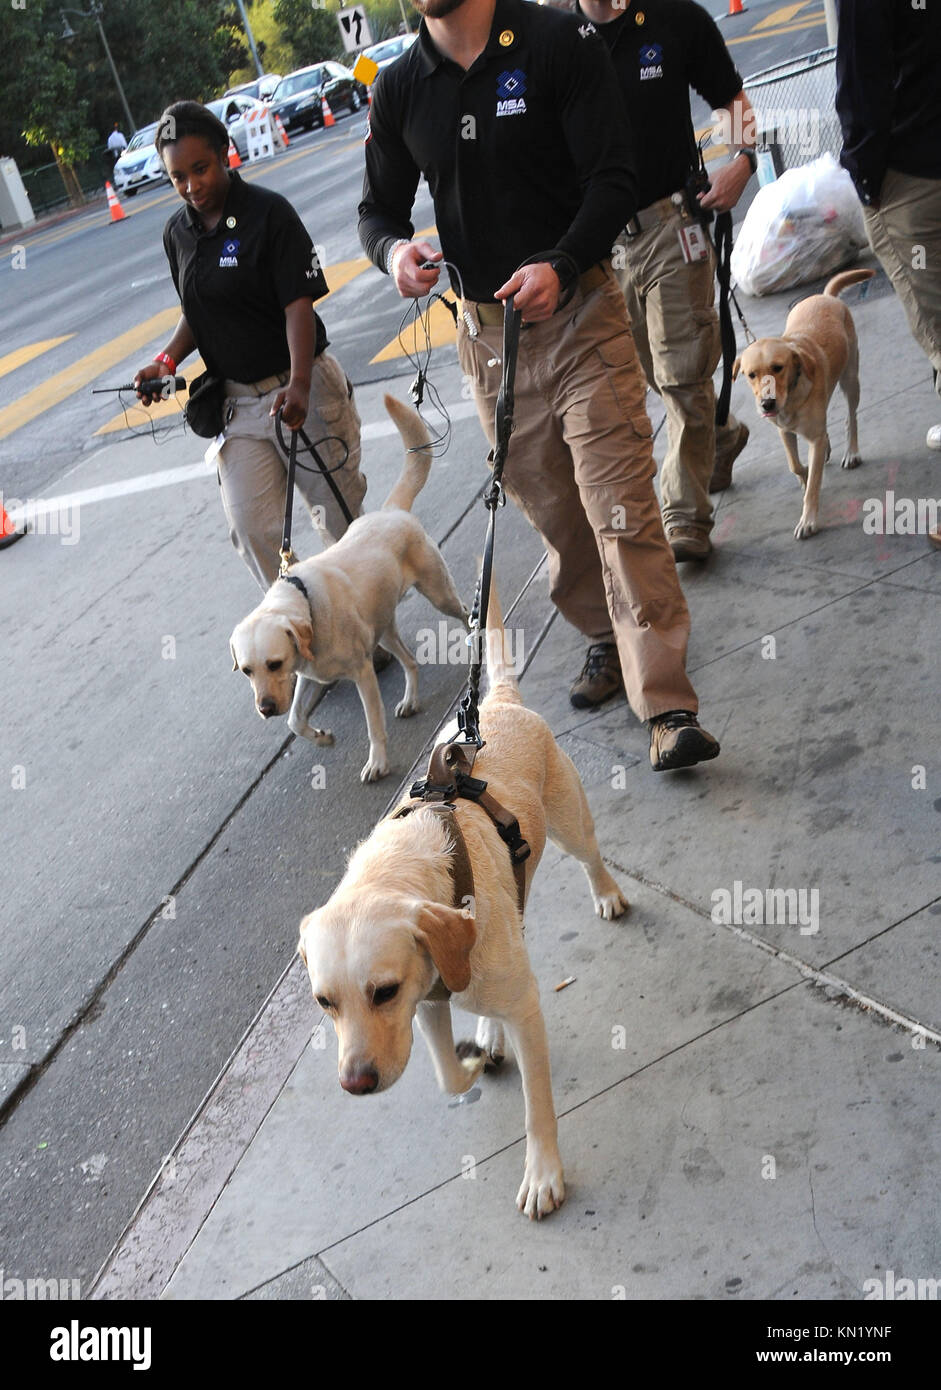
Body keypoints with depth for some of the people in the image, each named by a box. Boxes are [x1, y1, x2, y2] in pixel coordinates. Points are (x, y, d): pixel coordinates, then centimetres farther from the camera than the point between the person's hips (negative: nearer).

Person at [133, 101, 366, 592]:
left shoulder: (269, 212, -11)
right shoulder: (177, 233, 7)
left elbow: (298, 306, -18)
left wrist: (299, 383, -33)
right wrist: (168, 359, -1)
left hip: (300, 390, -5)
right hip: (236, 403, 5)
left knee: (337, 511, 6)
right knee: (251, 528, 0)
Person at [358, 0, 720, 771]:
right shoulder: (400, 87, 7)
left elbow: (613, 179, -10)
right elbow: (379, 206, 12)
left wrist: (561, 266, -27)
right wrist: (395, 249, -13)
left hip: (581, 309, -4)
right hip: (486, 326, 5)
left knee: (621, 504, -12)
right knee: (551, 506, 11)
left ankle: (668, 707, -11)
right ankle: (609, 640, 34)